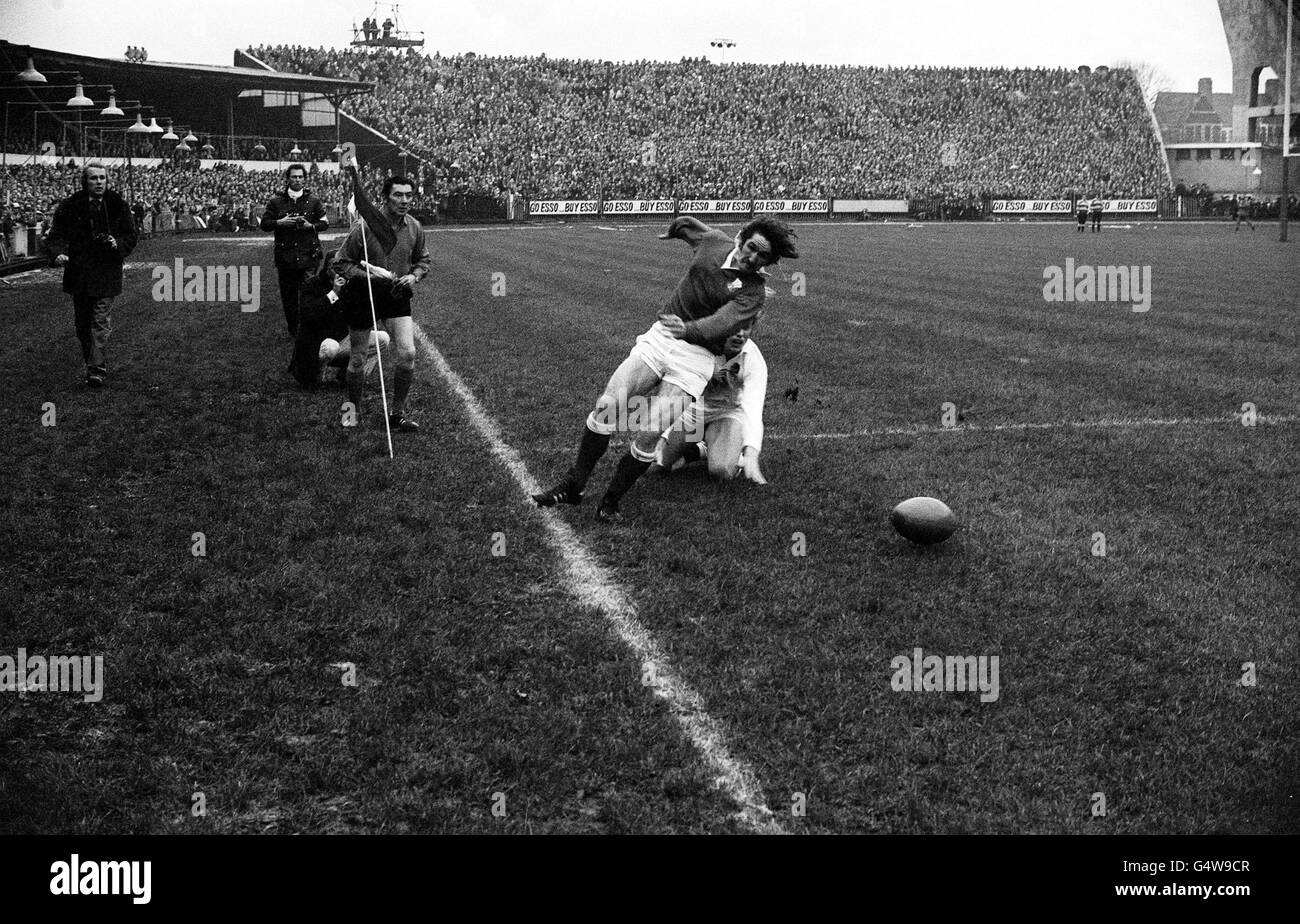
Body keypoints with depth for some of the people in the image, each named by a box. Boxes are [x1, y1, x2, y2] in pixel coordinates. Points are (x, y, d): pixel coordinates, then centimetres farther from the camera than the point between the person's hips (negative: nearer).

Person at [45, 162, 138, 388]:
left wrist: (118, 244, -15)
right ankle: (93, 363, 25)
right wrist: (58, 253, -17)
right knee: (82, 325, 10)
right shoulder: (70, 206, -1)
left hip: (106, 274, -2)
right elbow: (56, 235, 2)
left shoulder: (118, 205, -1)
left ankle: (97, 369, -10)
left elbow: (131, 236, 6)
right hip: (78, 273, 2)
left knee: (100, 322, -9)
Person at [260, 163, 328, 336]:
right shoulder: (275, 201, 5)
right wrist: (279, 222, -12)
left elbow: (325, 223, 9)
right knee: (288, 296, 7)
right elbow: (264, 224, 6)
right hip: (285, 255, 1)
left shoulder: (313, 201, 6)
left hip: (308, 255, -1)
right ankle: (293, 330, 18)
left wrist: (310, 225, -9)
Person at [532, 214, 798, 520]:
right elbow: (688, 223, 27)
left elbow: (722, 322, -27)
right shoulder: (715, 242, 4)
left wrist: (688, 329, -46)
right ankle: (572, 486, -1)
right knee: (606, 406, -11)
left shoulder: (753, 292, -9)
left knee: (649, 434, -17)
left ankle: (610, 502, 1)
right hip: (661, 336, 4)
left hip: (697, 355, -4)